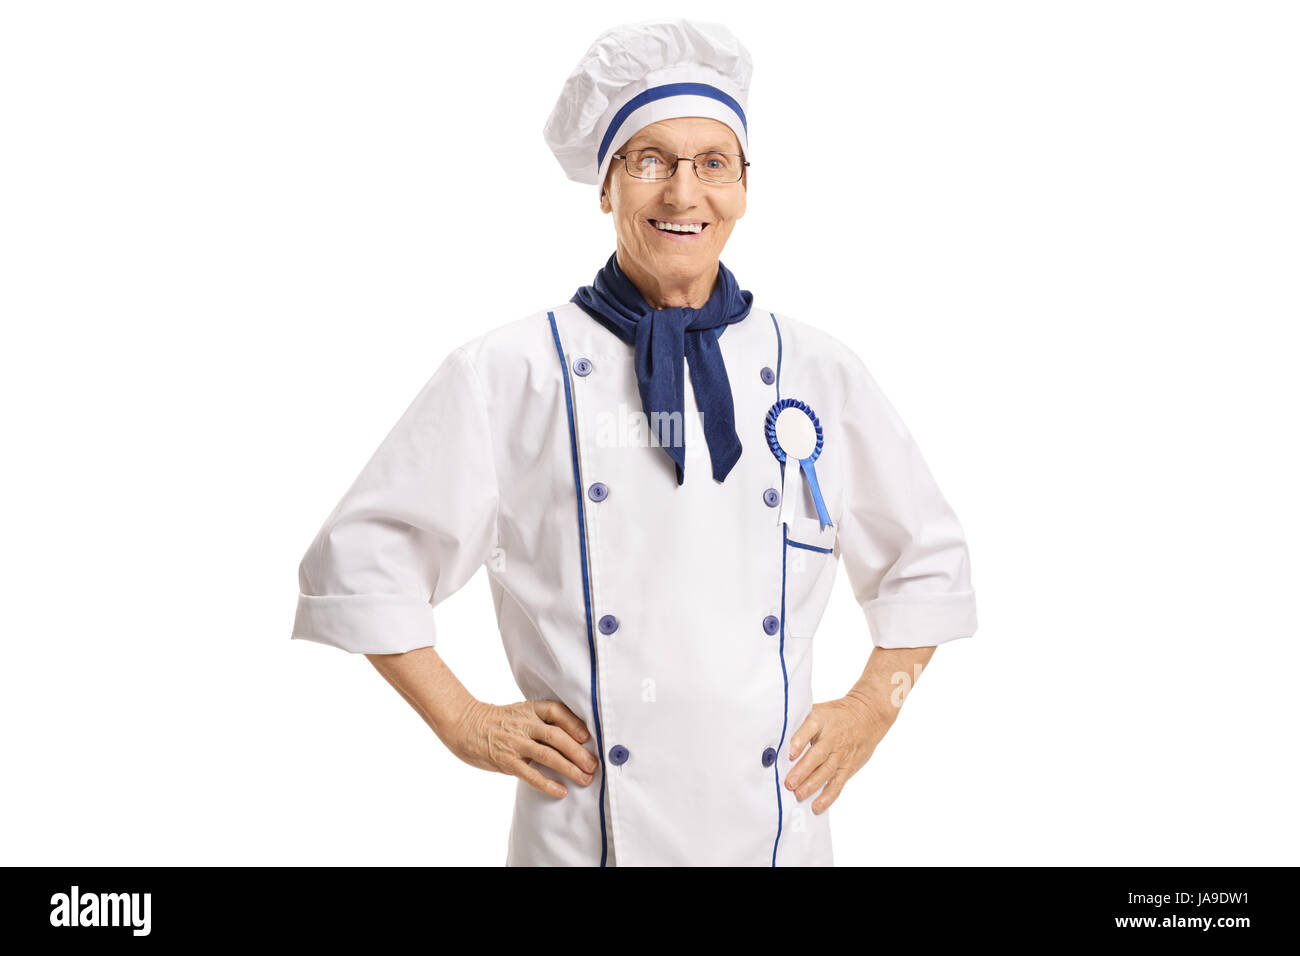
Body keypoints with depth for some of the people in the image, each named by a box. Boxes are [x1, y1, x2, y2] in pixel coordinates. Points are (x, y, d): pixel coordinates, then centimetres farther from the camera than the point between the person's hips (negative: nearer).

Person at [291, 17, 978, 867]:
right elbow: (361, 560, -1)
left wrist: (871, 708, 6)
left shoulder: (817, 374, 4)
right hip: (587, 824, -2)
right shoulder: (513, 373, -5)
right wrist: (463, 722, -4)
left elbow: (928, 558, 15)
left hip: (777, 823, 3)